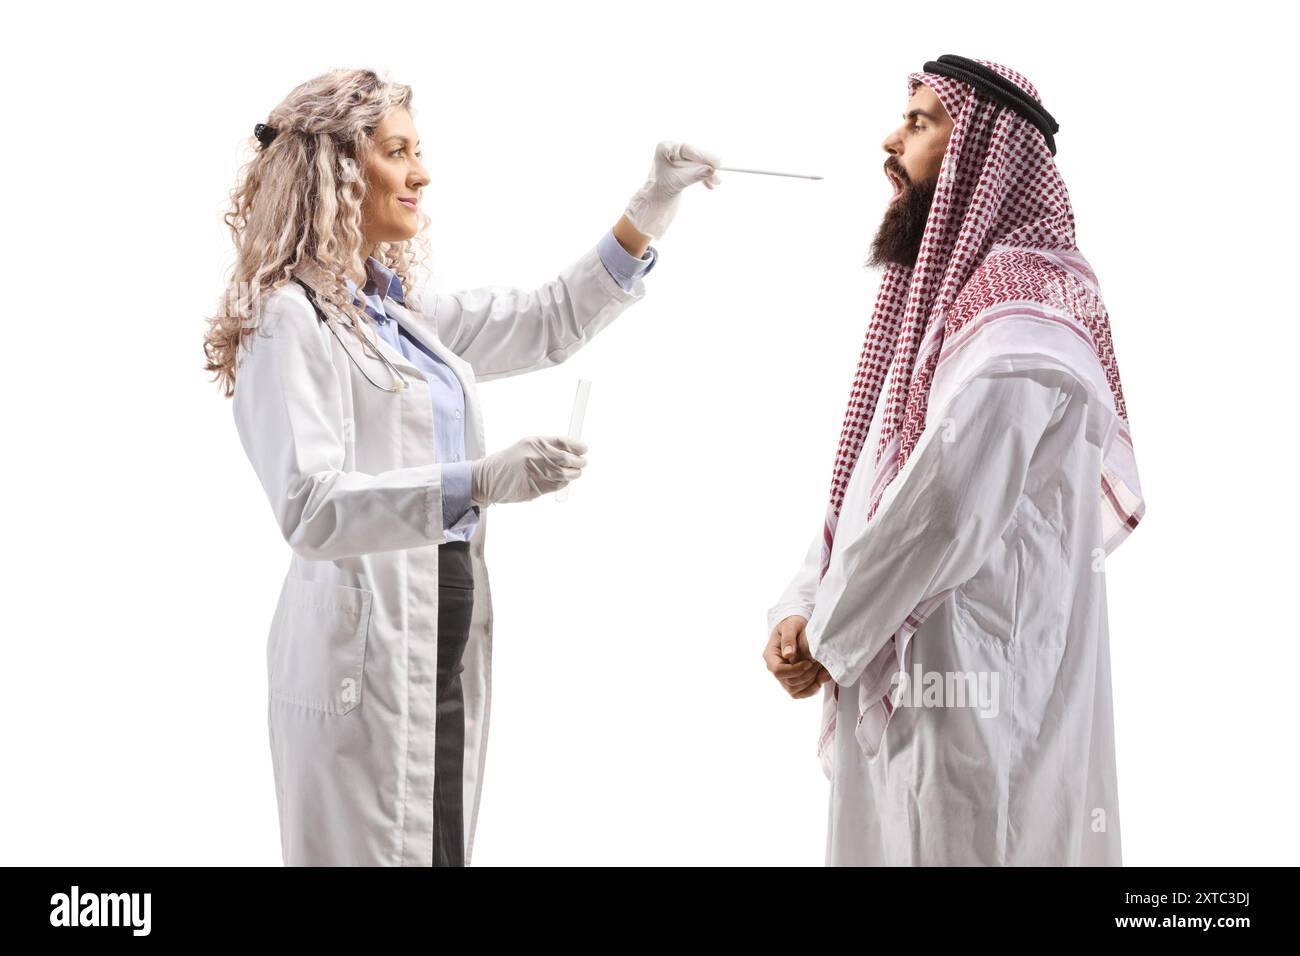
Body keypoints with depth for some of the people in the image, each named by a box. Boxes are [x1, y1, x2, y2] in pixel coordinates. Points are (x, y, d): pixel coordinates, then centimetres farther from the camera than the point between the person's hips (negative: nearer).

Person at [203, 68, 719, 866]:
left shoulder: (405, 311, 14)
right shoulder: (290, 321, -10)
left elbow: (553, 322, 22)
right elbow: (309, 506, -21)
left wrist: (652, 208, 14)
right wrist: (479, 482, -29)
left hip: (449, 642, 8)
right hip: (366, 651, -8)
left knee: (444, 847, 10)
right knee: (374, 851, -3)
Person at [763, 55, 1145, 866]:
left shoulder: (1018, 309, -19)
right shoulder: (938, 296, 16)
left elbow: (943, 513, -25)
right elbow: (866, 484, 15)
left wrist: (829, 634, -11)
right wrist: (800, 609, 0)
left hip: (969, 703, -9)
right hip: (905, 686, 9)